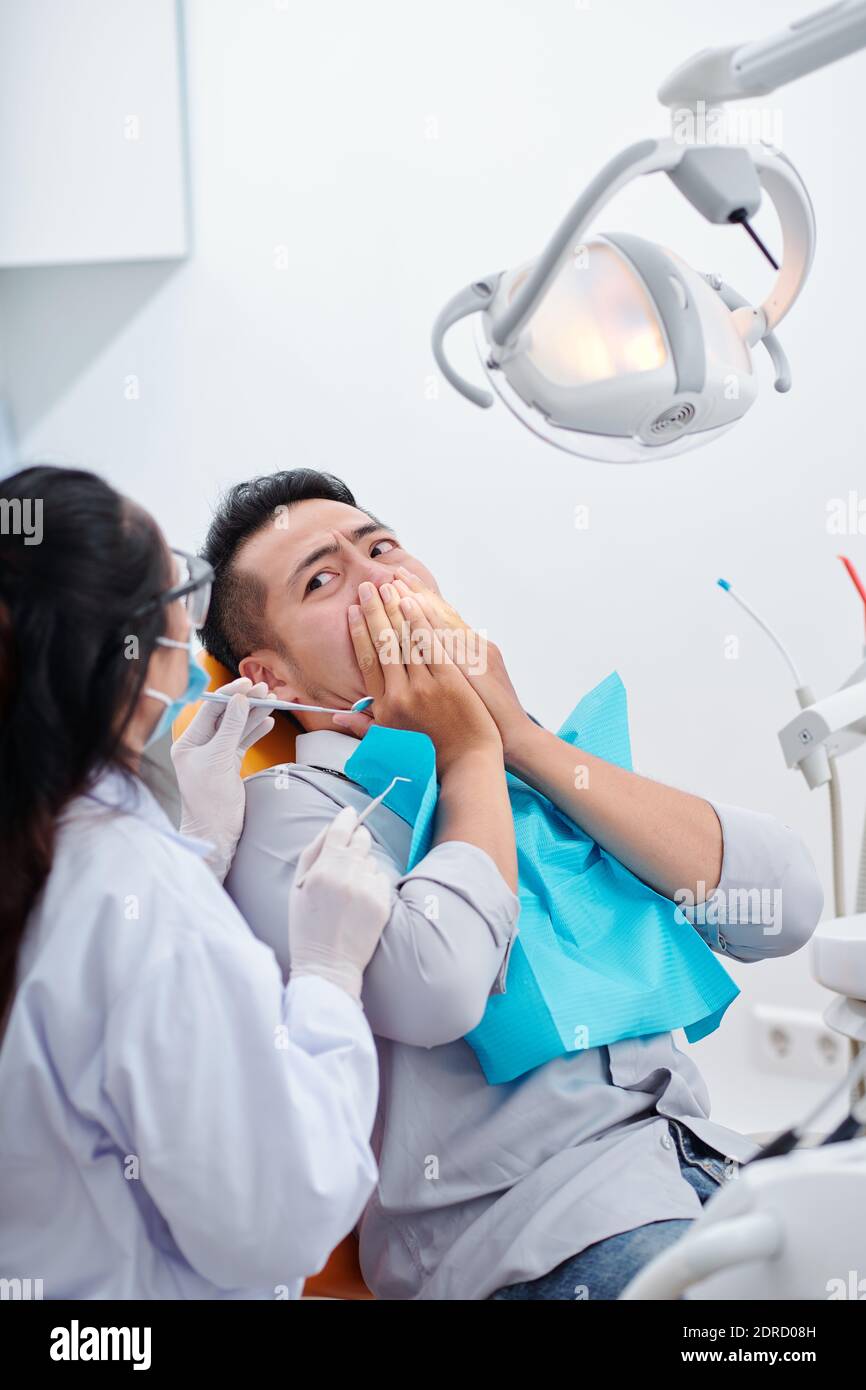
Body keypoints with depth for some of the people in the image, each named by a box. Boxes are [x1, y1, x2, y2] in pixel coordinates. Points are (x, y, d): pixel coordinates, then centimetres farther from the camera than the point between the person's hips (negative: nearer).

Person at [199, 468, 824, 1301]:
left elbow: (785, 907, -1)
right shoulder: (290, 808, -3)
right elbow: (436, 988, -22)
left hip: (704, 1160, 6)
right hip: (540, 1224, -6)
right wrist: (470, 752, -6)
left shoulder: (543, 755, 12)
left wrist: (519, 738, -4)